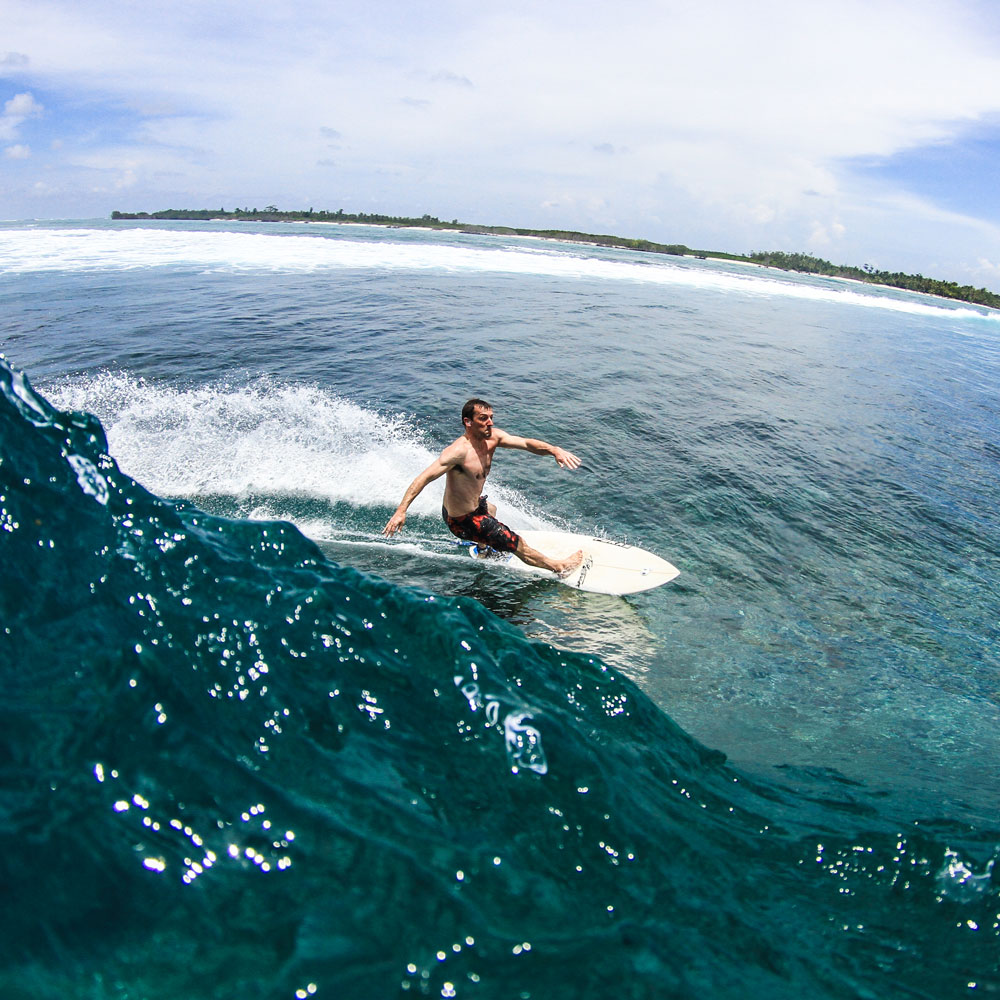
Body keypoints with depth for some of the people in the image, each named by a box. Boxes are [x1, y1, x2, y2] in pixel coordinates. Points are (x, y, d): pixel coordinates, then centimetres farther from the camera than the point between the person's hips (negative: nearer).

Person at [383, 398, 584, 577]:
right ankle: (559, 567, 27)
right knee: (520, 546, 3)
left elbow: (526, 443, -11)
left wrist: (553, 450, -29)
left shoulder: (492, 437, -8)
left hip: (474, 503, 9)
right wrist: (401, 511, -46)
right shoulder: (459, 451, -32)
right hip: (463, 521, -9)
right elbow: (424, 478, -37)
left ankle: (484, 548, 71)